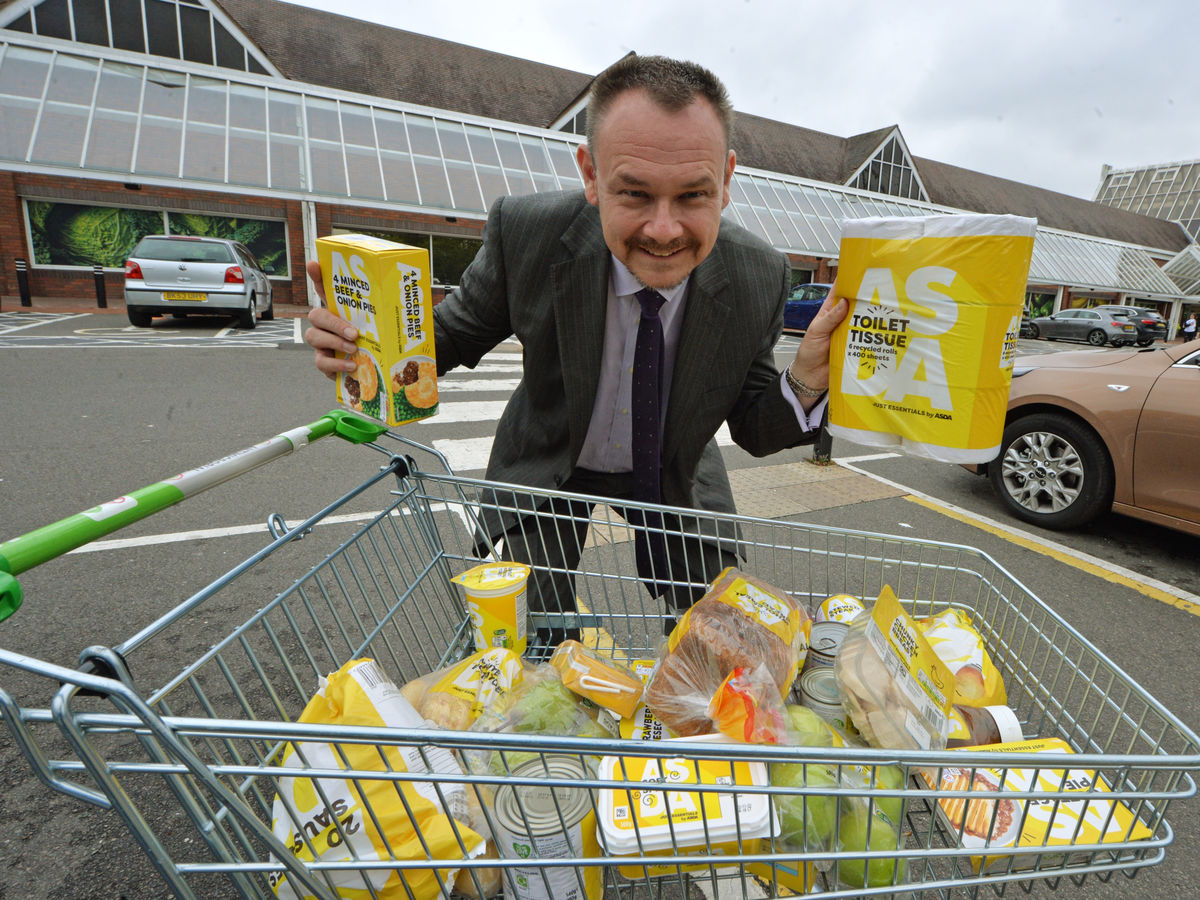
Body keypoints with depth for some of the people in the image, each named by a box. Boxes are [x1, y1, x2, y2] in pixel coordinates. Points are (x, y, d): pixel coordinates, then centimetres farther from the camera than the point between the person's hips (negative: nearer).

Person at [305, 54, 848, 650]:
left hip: (674, 474, 2)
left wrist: (807, 381, -34)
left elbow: (753, 429, -12)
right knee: (535, 641, 0)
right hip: (549, 466, -1)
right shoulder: (524, 232, -27)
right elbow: (456, 332, -10)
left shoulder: (759, 277, -23)